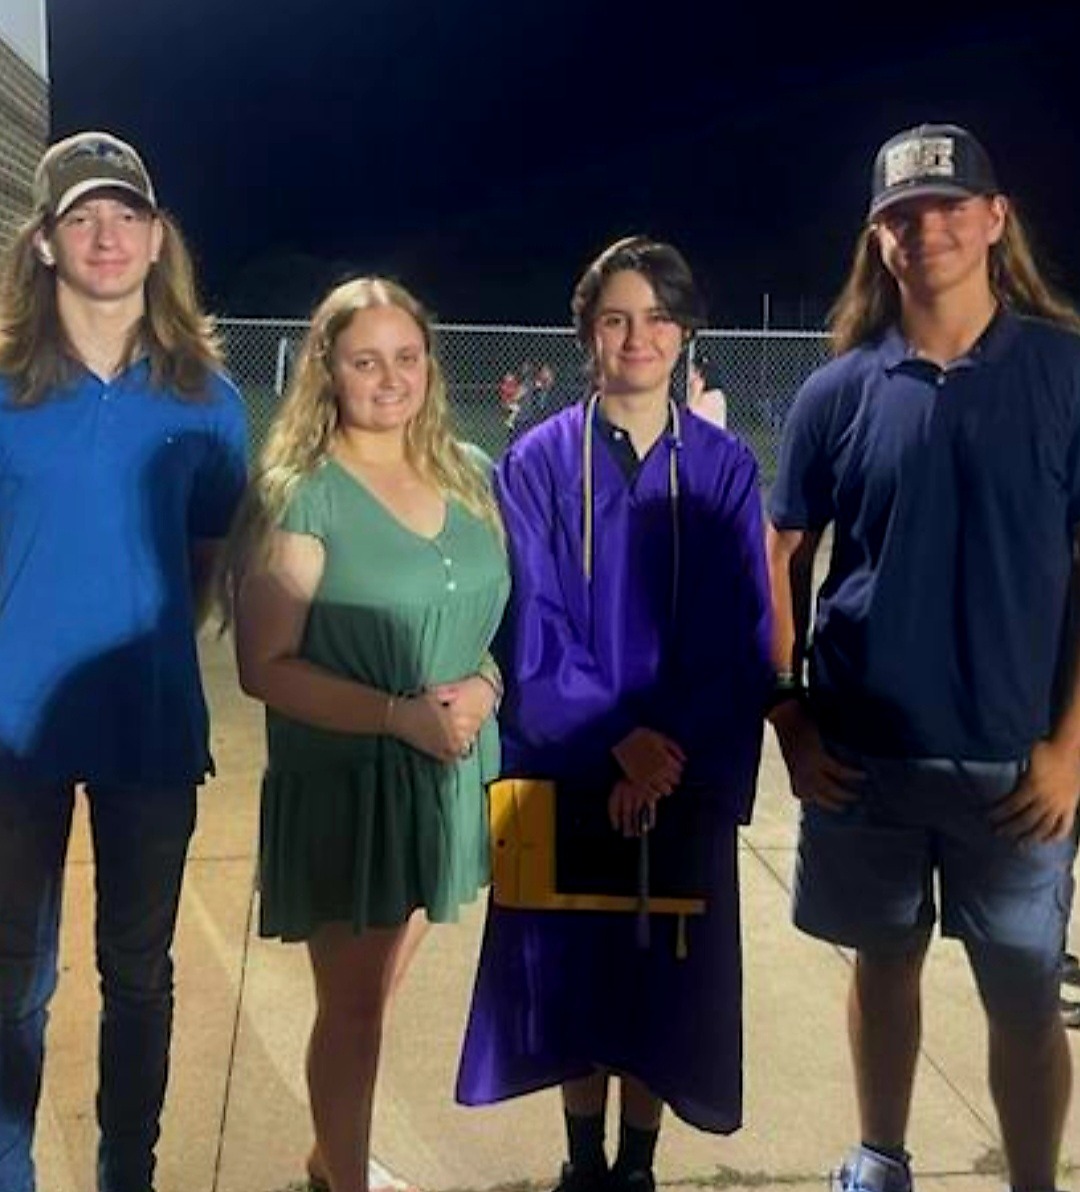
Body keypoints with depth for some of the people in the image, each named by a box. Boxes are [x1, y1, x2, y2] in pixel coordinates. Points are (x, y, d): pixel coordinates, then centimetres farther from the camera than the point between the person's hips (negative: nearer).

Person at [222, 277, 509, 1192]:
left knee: (379, 991, 19)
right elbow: (265, 667, -15)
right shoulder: (301, 493, -11)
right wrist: (402, 715, -23)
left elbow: (502, 612, 13)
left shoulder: (470, 475, 5)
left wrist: (485, 685, -8)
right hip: (342, 784, -5)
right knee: (354, 1008, 7)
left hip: (450, 774, 5)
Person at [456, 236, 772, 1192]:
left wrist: (671, 751, -15)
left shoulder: (725, 469, 0)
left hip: (683, 770, 1)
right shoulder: (538, 462, -3)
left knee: (664, 969, 9)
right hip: (566, 766, -1)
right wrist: (615, 736, -19)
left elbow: (743, 639, -4)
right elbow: (531, 629, -8)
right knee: (575, 962, 9)